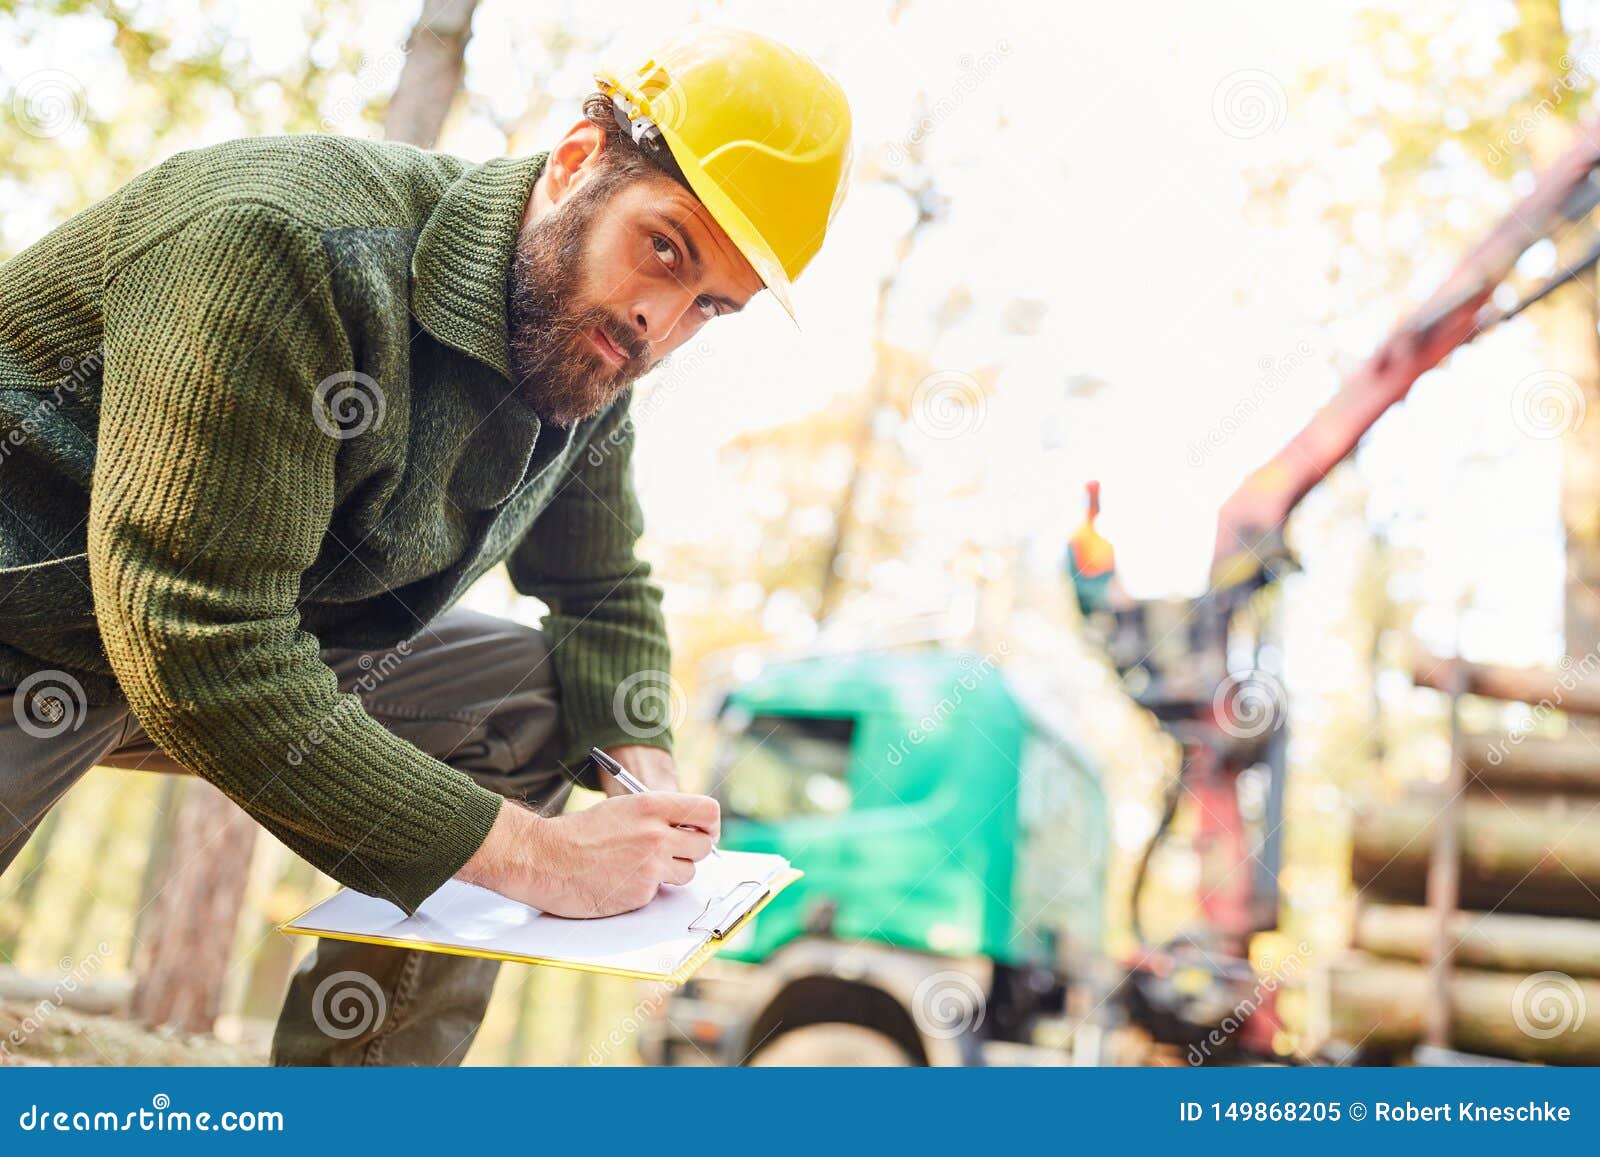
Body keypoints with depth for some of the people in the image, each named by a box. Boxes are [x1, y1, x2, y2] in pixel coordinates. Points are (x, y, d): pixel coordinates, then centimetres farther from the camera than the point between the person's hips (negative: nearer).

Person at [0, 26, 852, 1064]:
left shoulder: (587, 358, -5)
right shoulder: (290, 242, -32)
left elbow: (606, 593, 9)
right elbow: (204, 655, -36)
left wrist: (648, 772, -12)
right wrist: (528, 852, -33)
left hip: (253, 650, 8)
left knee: (536, 698, -3)